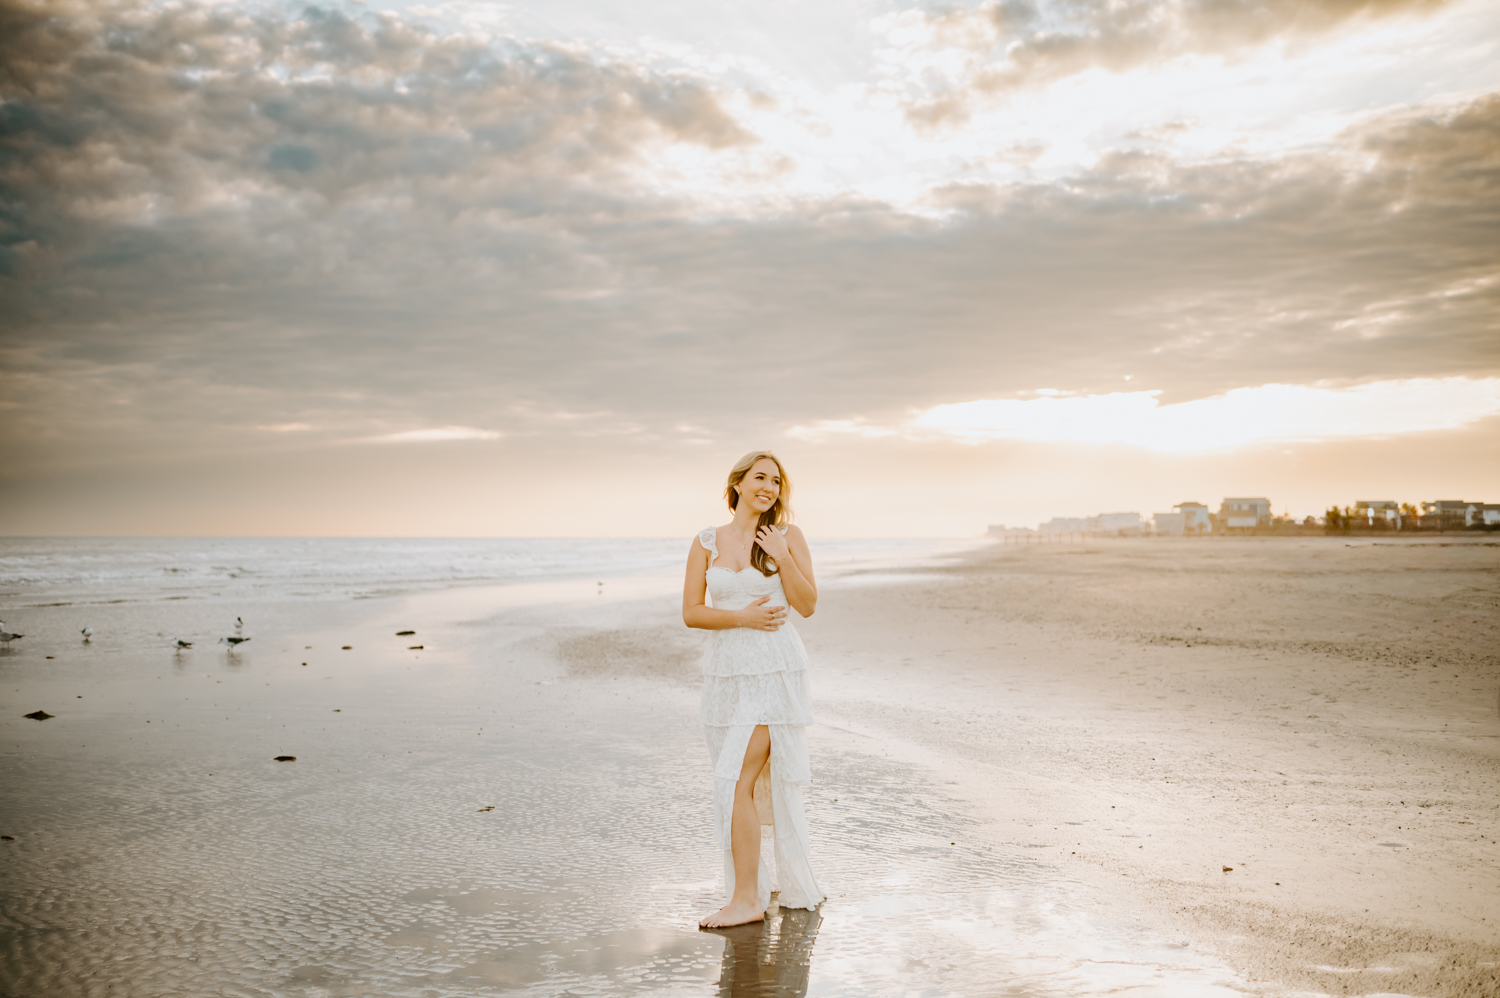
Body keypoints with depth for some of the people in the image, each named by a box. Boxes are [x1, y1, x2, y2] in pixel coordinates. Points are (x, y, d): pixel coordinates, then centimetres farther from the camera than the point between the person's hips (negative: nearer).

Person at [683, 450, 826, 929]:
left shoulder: (787, 537, 1)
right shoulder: (707, 542, 7)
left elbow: (807, 605, -2)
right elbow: (691, 611, 2)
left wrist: (782, 558, -13)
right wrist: (741, 617, -11)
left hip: (776, 669, -4)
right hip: (726, 669, 4)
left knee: (736, 781, -11)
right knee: (744, 782, 10)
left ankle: (747, 899, -3)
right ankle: (751, 887, 26)